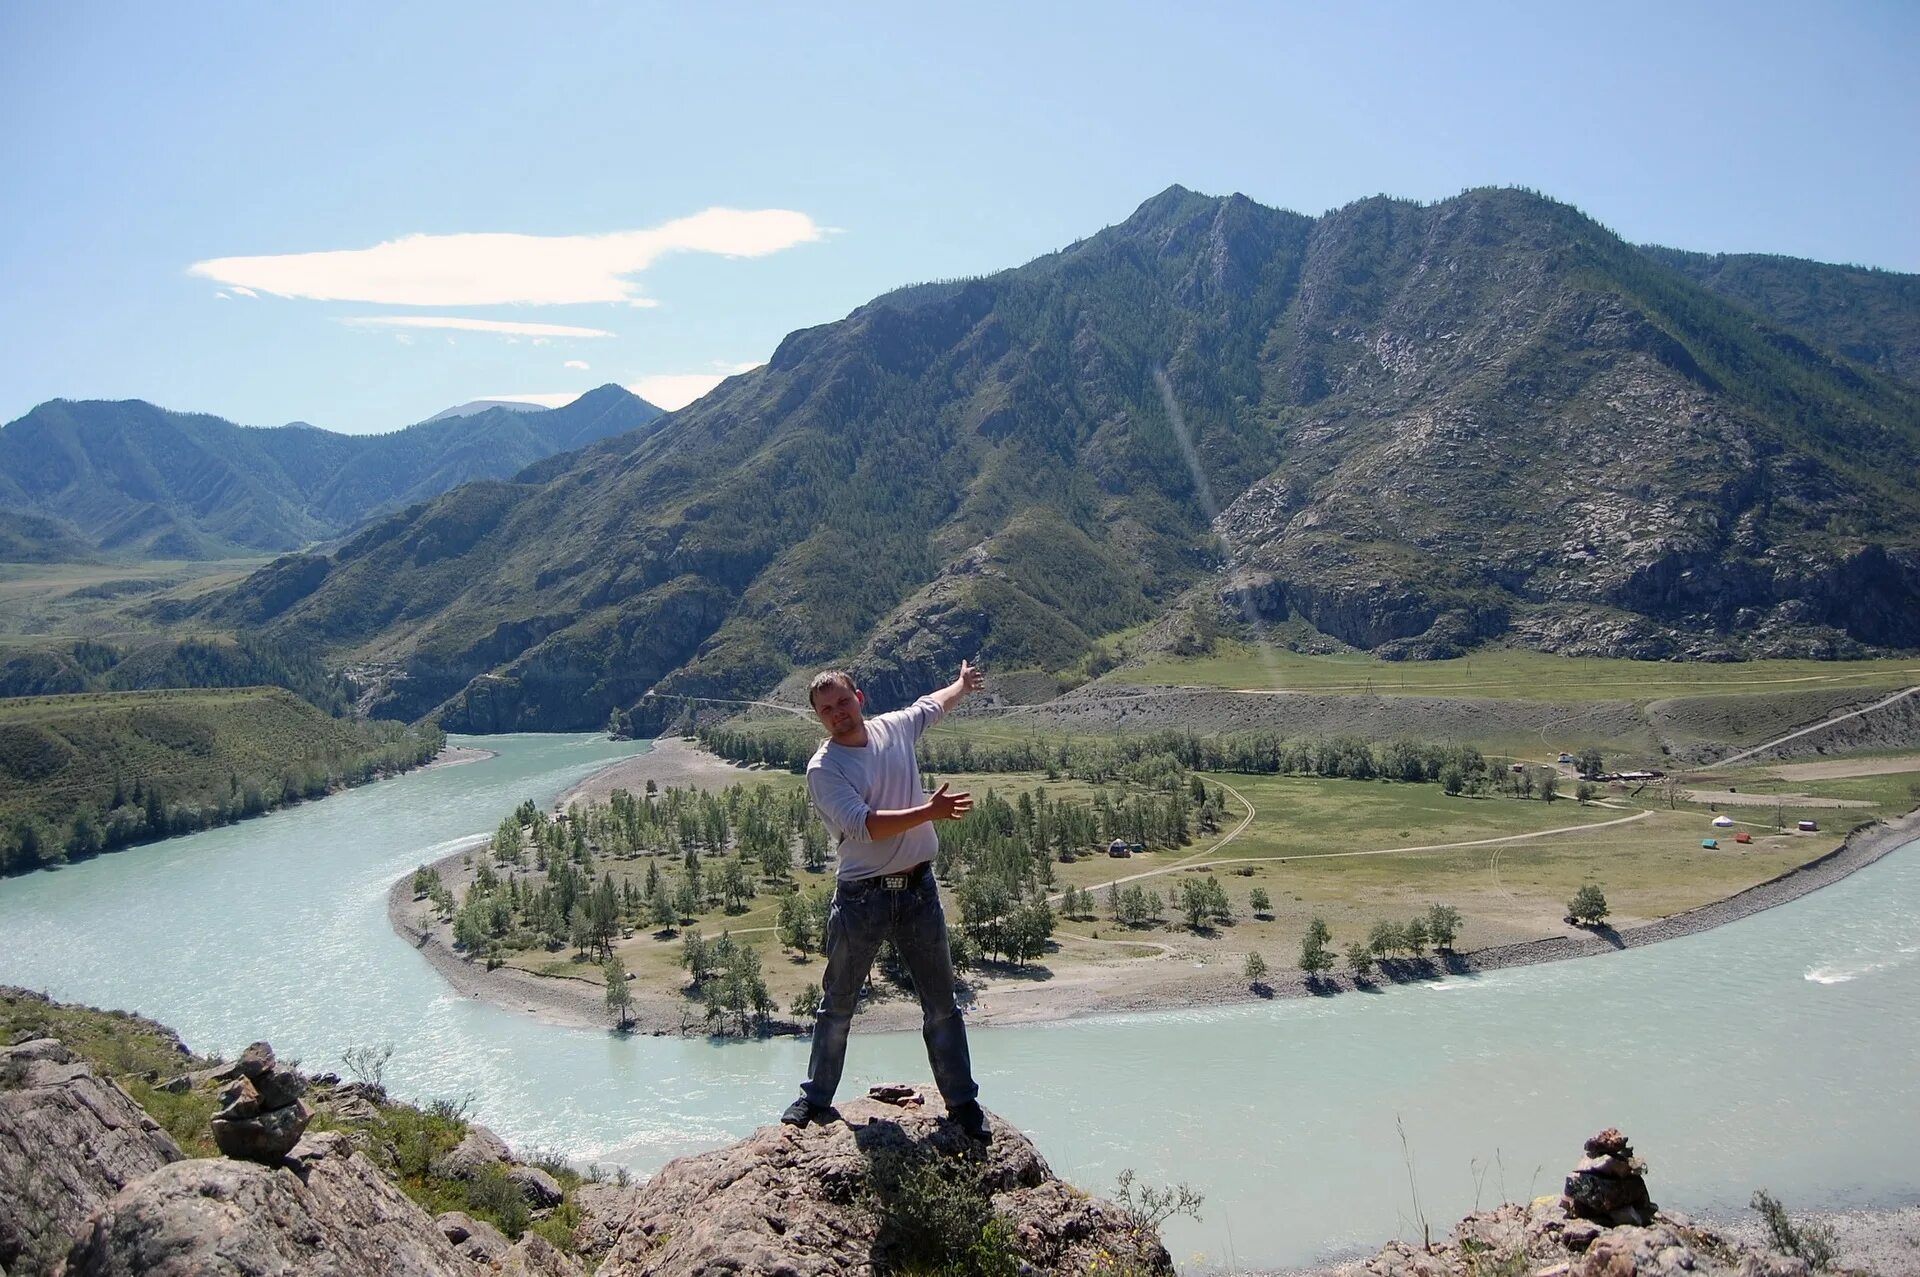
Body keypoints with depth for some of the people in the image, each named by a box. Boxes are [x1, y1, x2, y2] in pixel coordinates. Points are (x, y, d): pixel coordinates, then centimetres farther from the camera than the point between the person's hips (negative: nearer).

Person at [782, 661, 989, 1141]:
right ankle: (816, 1097, 26)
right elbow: (863, 826, -24)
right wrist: (929, 812, -29)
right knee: (837, 1006, 10)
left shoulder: (894, 728, 4)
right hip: (860, 898, -3)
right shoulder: (823, 768, -12)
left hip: (919, 889, 4)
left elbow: (931, 705, 28)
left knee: (941, 1004, 9)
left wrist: (962, 684, 44)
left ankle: (963, 1101, 21)